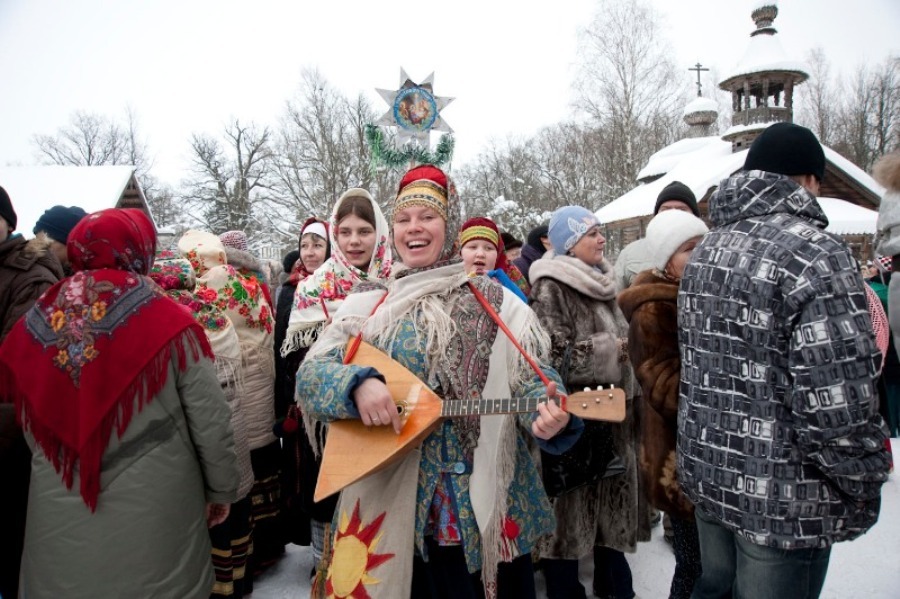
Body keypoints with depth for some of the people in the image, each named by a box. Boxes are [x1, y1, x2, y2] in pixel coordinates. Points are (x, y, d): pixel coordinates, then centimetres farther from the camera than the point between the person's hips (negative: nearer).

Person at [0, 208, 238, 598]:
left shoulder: (32, 326, -5)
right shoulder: (170, 324, -17)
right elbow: (210, 423, -13)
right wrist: (221, 489, 3)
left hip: (59, 520, 3)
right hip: (151, 516, -3)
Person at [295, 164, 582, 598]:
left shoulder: (496, 303, 1)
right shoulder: (366, 304, 2)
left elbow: (532, 379, -3)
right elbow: (309, 375, -3)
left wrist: (546, 415, -26)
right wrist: (358, 384, -24)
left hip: (482, 499, 0)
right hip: (390, 499, 0)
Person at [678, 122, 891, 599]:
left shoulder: (706, 250, 6)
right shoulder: (816, 256, -19)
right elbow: (837, 405, -23)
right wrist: (864, 489, -7)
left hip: (706, 473, 7)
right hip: (781, 500, -7)